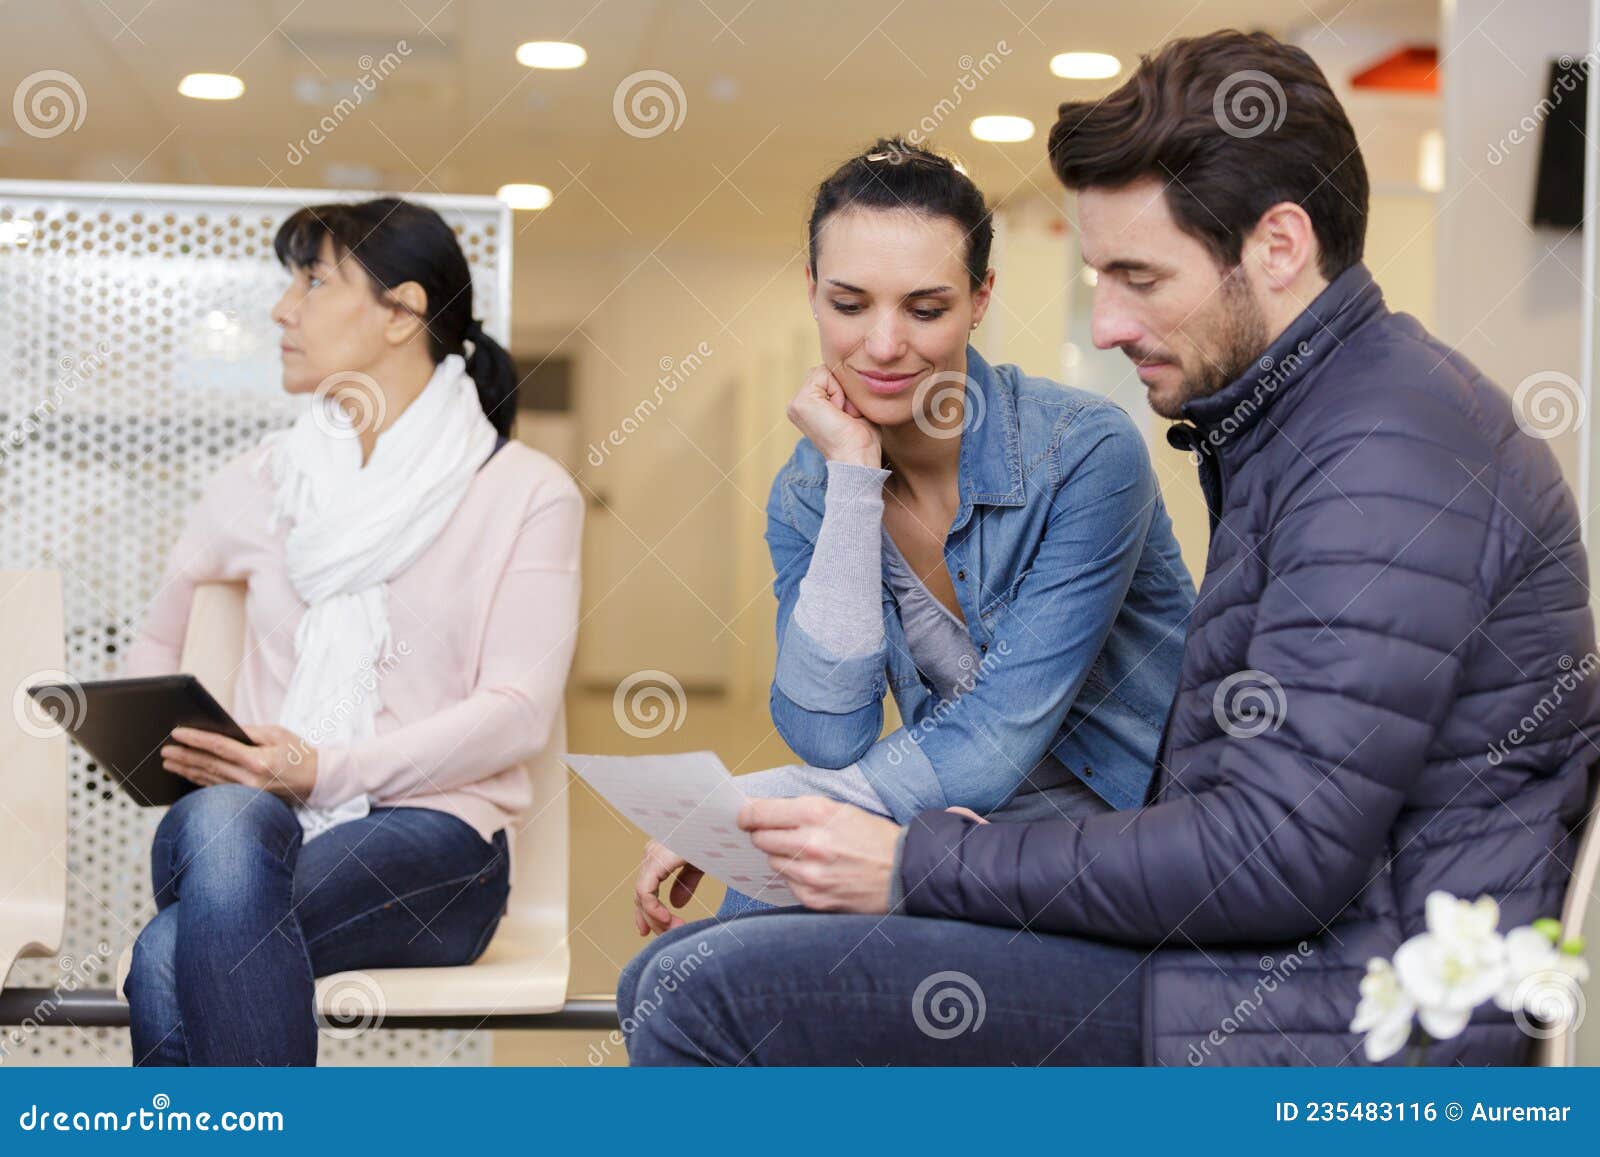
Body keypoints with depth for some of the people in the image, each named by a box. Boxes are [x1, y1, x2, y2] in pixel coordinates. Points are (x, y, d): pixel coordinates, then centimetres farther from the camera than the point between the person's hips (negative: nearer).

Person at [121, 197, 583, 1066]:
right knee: (221, 822, -36)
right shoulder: (260, 481, 18)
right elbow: (152, 635, 27)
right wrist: (165, 749, 4)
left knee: (170, 966, -32)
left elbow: (518, 710, -5)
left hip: (429, 832, -3)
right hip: (252, 812, 3)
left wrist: (326, 770, -17)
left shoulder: (528, 494, 5)